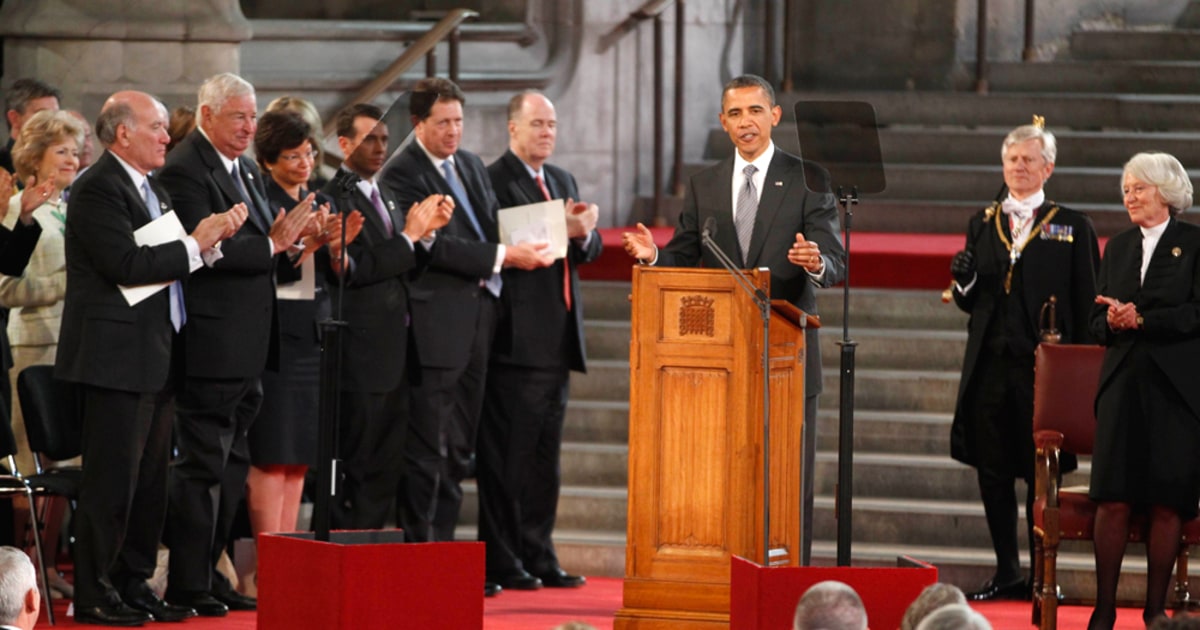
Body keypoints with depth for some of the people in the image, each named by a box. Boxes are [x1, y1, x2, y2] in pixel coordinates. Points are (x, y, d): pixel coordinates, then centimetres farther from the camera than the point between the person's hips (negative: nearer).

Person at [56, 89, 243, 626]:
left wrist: (214, 233, 0)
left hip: (153, 357, 9)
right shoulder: (97, 190, -13)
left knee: (149, 477, 12)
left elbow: (168, 263, 17)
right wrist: (195, 245, -16)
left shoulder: (152, 189, 18)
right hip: (115, 356, -9)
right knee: (112, 478, -7)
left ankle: (133, 584, 19)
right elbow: (126, 264, -22)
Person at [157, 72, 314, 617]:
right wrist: (272, 245, -19)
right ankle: (187, 586, 0)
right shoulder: (184, 170, -13)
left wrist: (290, 240, -1)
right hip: (212, 344, -10)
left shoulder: (246, 170, 17)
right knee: (202, 465, -5)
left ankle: (209, 574, 21)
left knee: (231, 467, 14)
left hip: (248, 348, 10)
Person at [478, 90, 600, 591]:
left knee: (545, 456, 11)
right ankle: (502, 562, -1)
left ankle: (538, 555, 16)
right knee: (507, 456, -4)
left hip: (557, 339, 8)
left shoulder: (562, 181, 19)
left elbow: (590, 248, 15)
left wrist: (584, 233, -7)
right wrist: (559, 231, -23)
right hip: (516, 339, -8)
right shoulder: (494, 180, -7)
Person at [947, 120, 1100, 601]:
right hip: (990, 366, 4)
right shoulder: (983, 224, 14)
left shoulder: (1072, 228, 3)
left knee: (1040, 475, -2)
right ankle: (1007, 573, 15)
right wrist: (964, 281, -7)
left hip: (1043, 367, -4)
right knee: (992, 472, 5)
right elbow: (969, 303, 16)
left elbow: (1086, 305, 1)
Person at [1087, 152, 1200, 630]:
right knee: (1113, 500, -3)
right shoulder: (1118, 248, 16)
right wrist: (1112, 322, -9)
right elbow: (1097, 321, 14)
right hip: (1123, 387, 4)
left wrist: (1140, 319, -16)